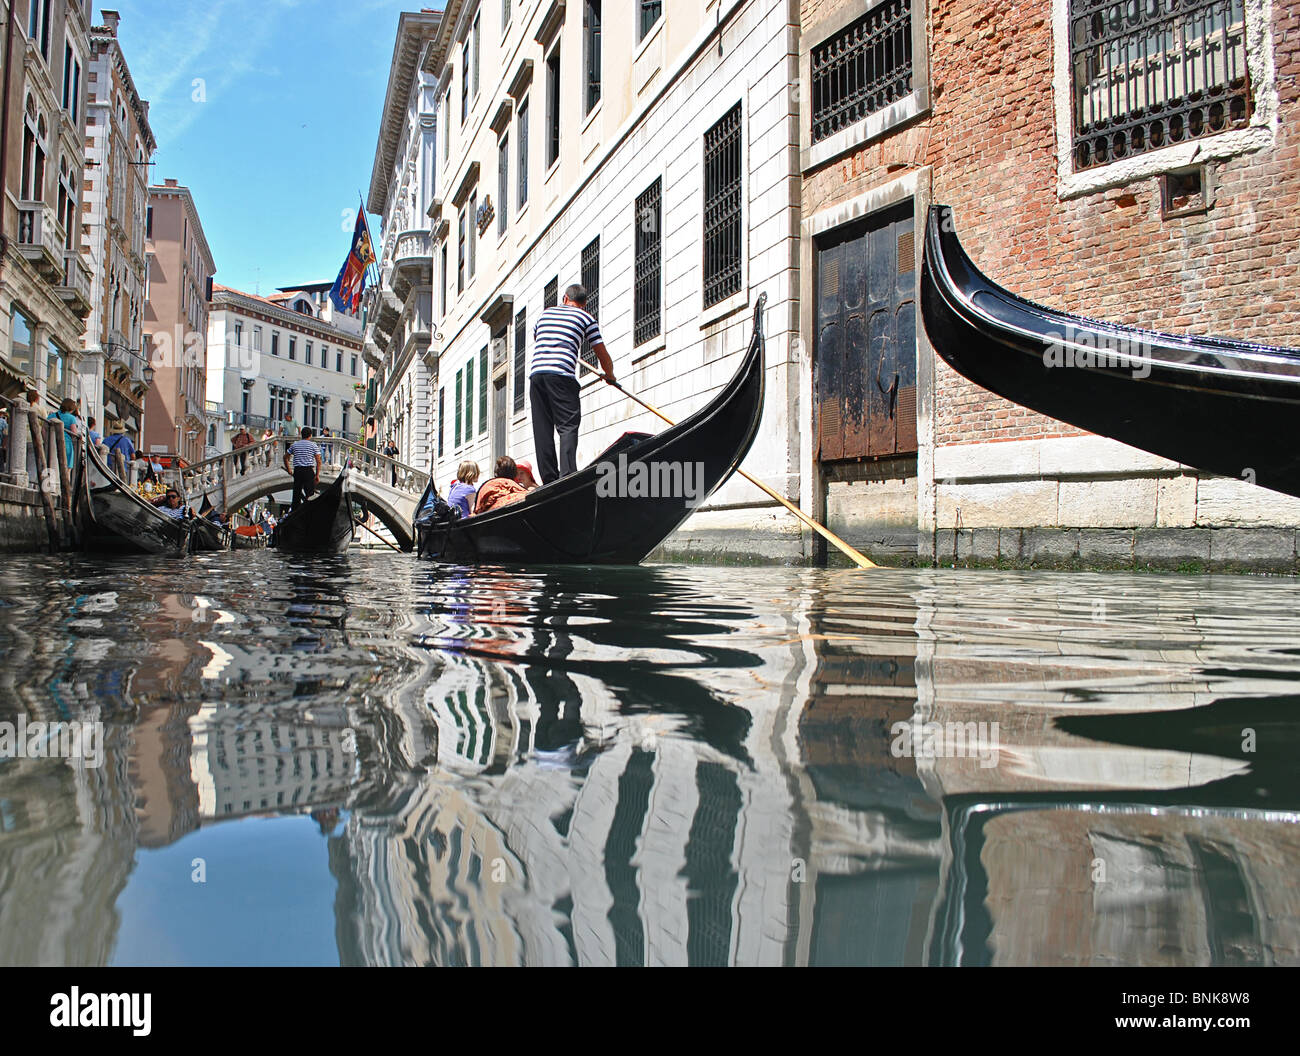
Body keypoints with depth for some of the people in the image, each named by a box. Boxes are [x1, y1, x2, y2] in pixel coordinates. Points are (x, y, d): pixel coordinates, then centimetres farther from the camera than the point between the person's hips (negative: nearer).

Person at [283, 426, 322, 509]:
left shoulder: (294, 445, 10)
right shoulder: (313, 446, 0)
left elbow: (285, 457, 15)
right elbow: (318, 461, -5)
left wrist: (288, 469, 25)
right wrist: (317, 475, -3)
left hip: (297, 470, 3)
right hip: (309, 470, -3)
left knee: (296, 493, 10)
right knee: (309, 494, -2)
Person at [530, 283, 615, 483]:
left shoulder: (545, 313, 25)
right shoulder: (585, 317, 12)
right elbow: (602, 354, 14)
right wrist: (609, 376, 33)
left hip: (536, 373, 4)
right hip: (561, 375, -4)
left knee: (542, 429, 5)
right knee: (568, 426, -6)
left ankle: (549, 479, 2)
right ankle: (567, 475, -21)